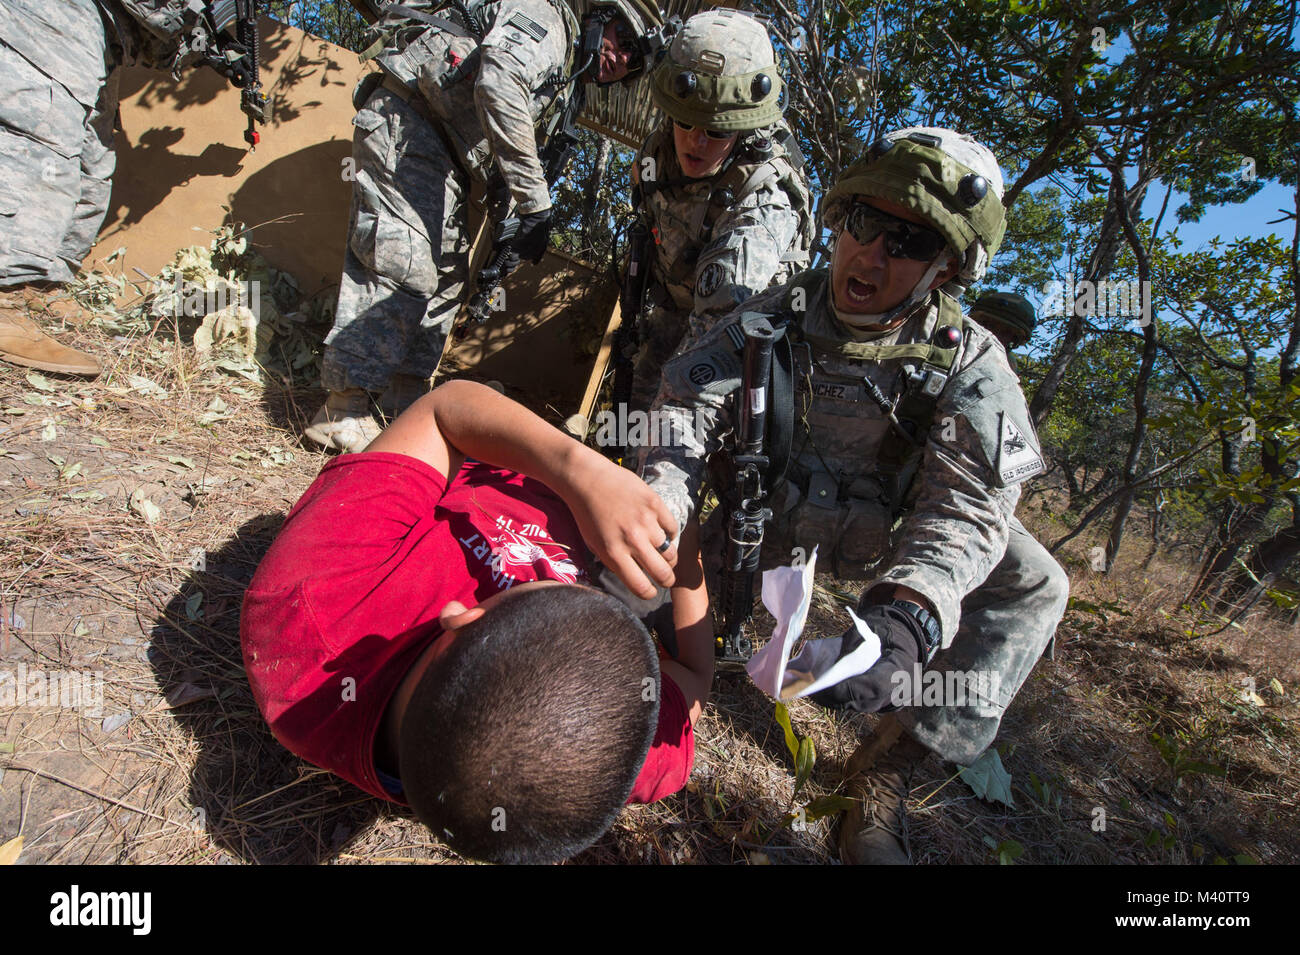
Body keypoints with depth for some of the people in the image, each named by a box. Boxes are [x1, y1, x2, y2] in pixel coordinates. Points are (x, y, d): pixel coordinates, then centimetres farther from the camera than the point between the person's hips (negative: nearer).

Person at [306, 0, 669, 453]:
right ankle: (343, 413, -13)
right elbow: (498, 83, -27)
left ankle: (404, 399, 12)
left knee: (449, 270, 6)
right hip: (403, 120, -10)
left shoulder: (562, 87, 21)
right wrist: (535, 202, -30)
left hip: (442, 153, 10)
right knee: (404, 267, -17)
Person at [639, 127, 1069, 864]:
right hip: (771, 517, 1)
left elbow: (967, 504, -32)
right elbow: (689, 404, -23)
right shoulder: (783, 312, -14)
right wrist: (657, 505, -44)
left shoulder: (969, 363, -19)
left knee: (1035, 587, -16)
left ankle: (891, 765, -13)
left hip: (881, 535, 0)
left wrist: (906, 615, -53)